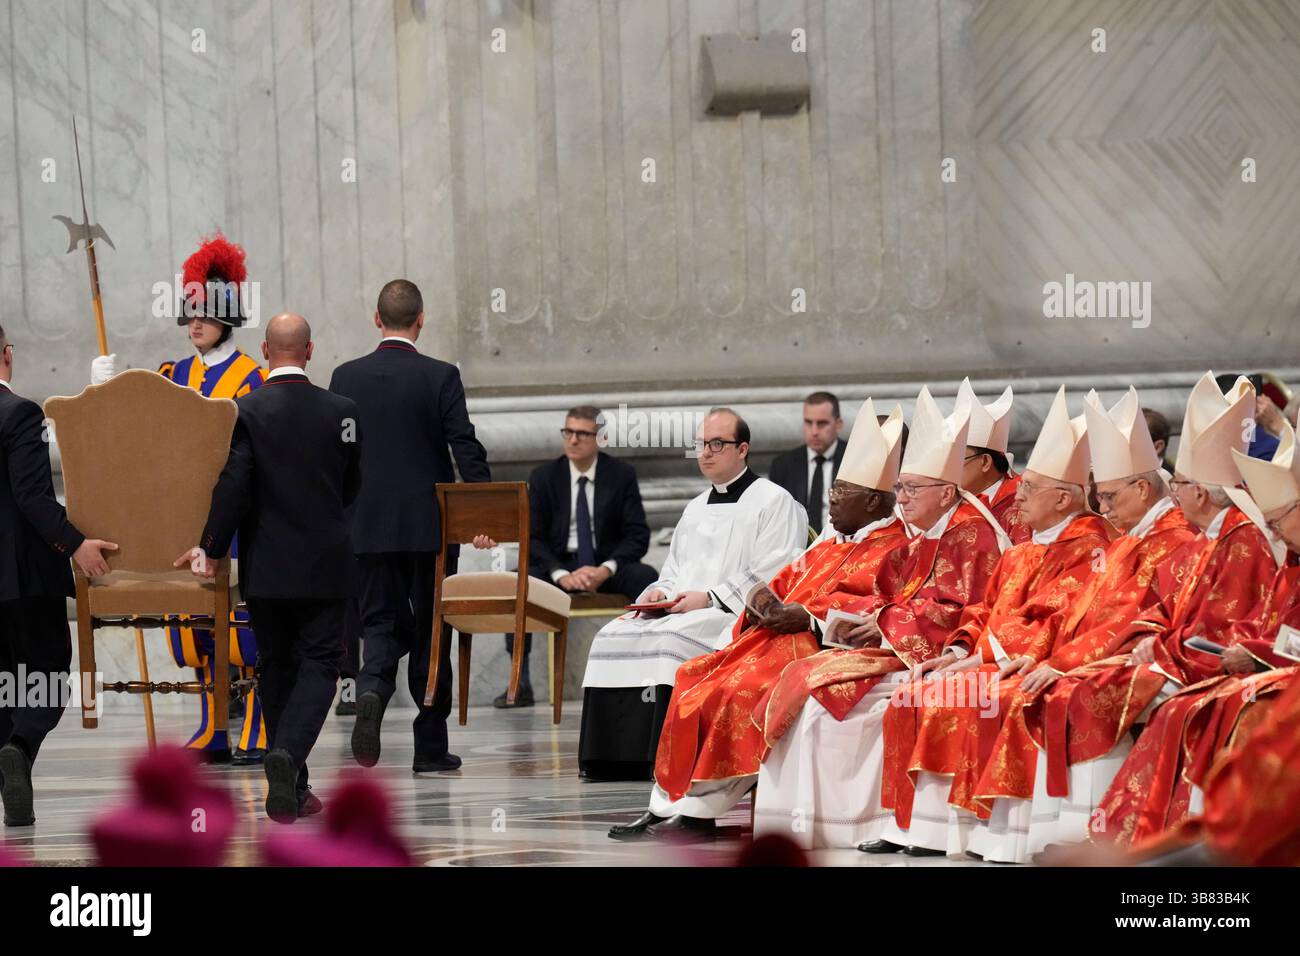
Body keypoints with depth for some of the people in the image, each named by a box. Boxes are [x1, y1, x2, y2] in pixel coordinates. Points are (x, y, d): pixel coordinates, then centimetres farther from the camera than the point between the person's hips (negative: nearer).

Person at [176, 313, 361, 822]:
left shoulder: (245, 410, -9)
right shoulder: (342, 412, -3)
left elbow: (233, 487, -15)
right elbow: (351, 489, 7)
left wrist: (212, 551, -6)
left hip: (265, 568, 0)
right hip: (325, 566, 0)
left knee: (276, 668, 12)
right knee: (318, 665, 3)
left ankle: (292, 789, 14)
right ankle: (288, 755, -23)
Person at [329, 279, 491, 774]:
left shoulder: (346, 377, 2)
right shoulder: (441, 377, -6)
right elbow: (467, 449, -10)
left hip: (368, 525, 2)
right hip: (429, 524, -2)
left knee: (381, 625, 8)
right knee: (430, 630, 7)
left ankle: (371, 691, -25)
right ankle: (431, 747, 10)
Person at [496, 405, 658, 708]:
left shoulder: (622, 475, 1)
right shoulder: (543, 477, 3)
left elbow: (638, 535, -3)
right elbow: (533, 537, -2)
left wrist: (606, 570, -21)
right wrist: (561, 575, -21)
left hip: (608, 565, -1)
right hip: (559, 564, 1)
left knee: (648, 578, -33)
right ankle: (520, 684, -25)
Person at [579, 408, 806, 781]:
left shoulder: (774, 502, 1)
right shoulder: (696, 508, 26)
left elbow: (772, 580, -9)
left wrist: (709, 598, -16)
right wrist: (659, 592, 4)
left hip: (739, 615, -7)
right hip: (680, 610, 8)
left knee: (668, 638, -35)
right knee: (613, 636, -18)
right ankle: (611, 756, -22)